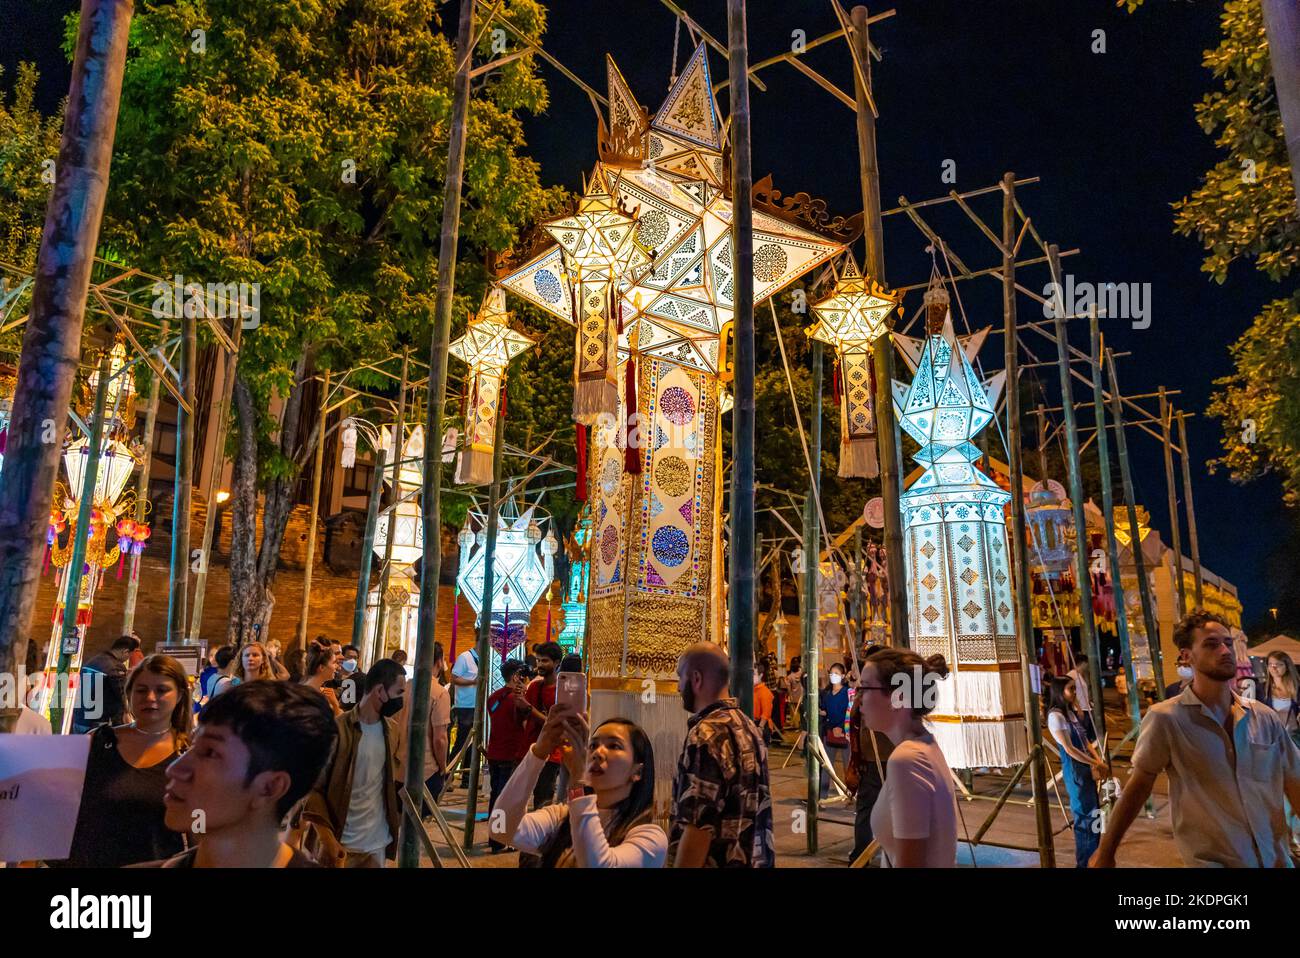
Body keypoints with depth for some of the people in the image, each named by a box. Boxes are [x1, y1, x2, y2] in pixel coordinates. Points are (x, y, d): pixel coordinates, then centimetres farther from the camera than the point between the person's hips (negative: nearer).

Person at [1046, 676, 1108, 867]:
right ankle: (1084, 863, 14)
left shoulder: (1073, 712, 10)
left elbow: (1085, 741, 12)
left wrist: (1098, 761, -3)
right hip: (1074, 770, -8)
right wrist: (1096, 763, -14)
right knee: (1085, 816, 1)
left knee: (1093, 813, 16)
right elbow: (1069, 749, -18)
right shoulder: (1056, 716, -17)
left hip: (1087, 767, 8)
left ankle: (1093, 858, 29)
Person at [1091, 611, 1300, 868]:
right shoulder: (1165, 718, -16)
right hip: (1212, 860, -4)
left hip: (1277, 858, 4)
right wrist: (1105, 852, -8)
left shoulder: (1265, 718, -2)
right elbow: (1139, 784, -11)